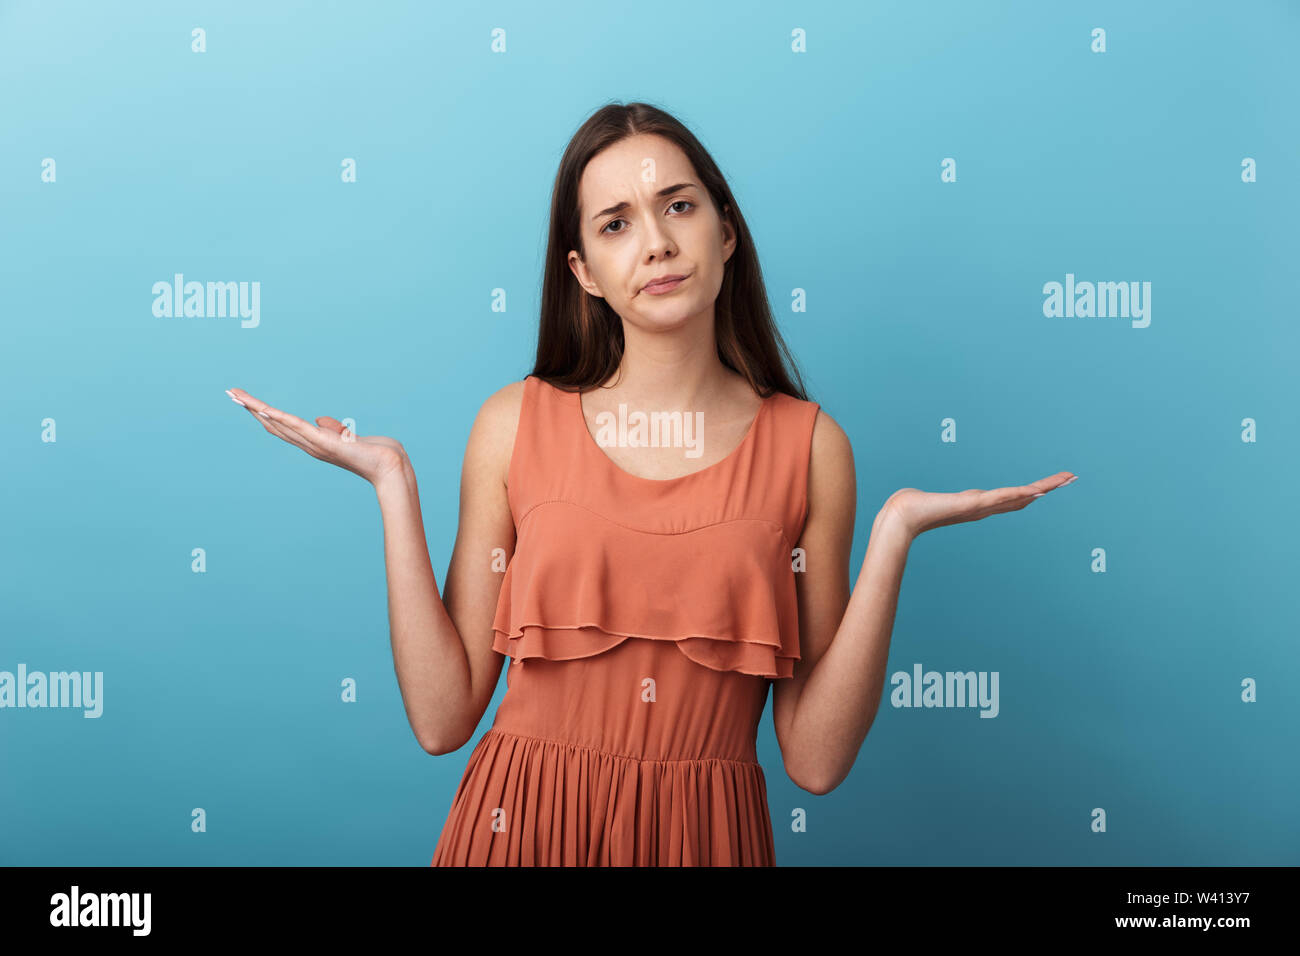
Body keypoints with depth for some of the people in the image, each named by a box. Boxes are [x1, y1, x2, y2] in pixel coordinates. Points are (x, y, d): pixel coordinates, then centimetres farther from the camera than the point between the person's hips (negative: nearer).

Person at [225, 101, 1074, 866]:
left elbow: (815, 759, -7)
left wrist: (893, 536, -13)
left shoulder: (808, 445, -4)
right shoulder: (517, 423, -3)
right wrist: (396, 488, -10)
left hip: (704, 835, 0)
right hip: (522, 830, 0)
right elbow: (443, 717, -6)